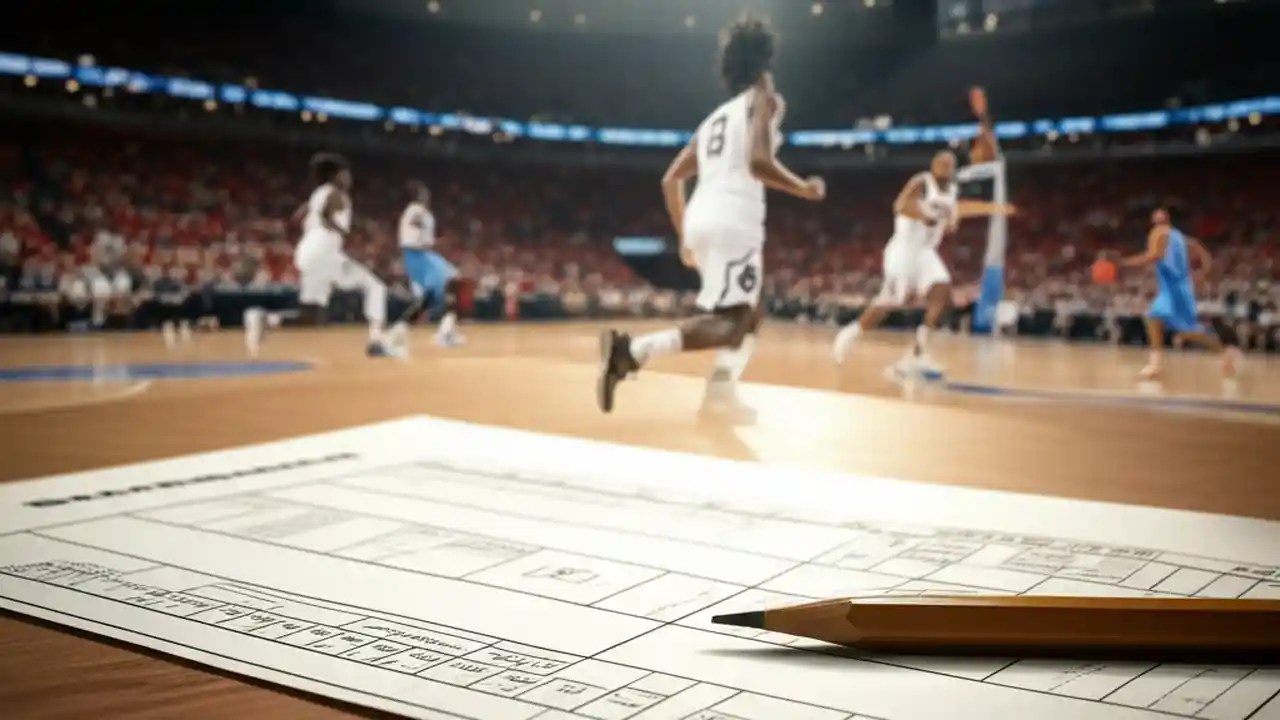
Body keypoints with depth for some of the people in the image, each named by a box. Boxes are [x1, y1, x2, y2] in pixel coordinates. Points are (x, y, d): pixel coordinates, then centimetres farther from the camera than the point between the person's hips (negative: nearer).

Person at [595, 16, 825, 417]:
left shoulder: (714, 118, 28)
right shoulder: (763, 100, 6)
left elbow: (671, 180, 24)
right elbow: (758, 161, -13)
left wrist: (684, 237, 29)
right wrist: (803, 189, 3)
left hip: (702, 218, 8)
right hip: (732, 218, -8)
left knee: (749, 313, 24)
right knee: (728, 323, -14)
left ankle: (721, 394, 10)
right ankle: (630, 351, -31)